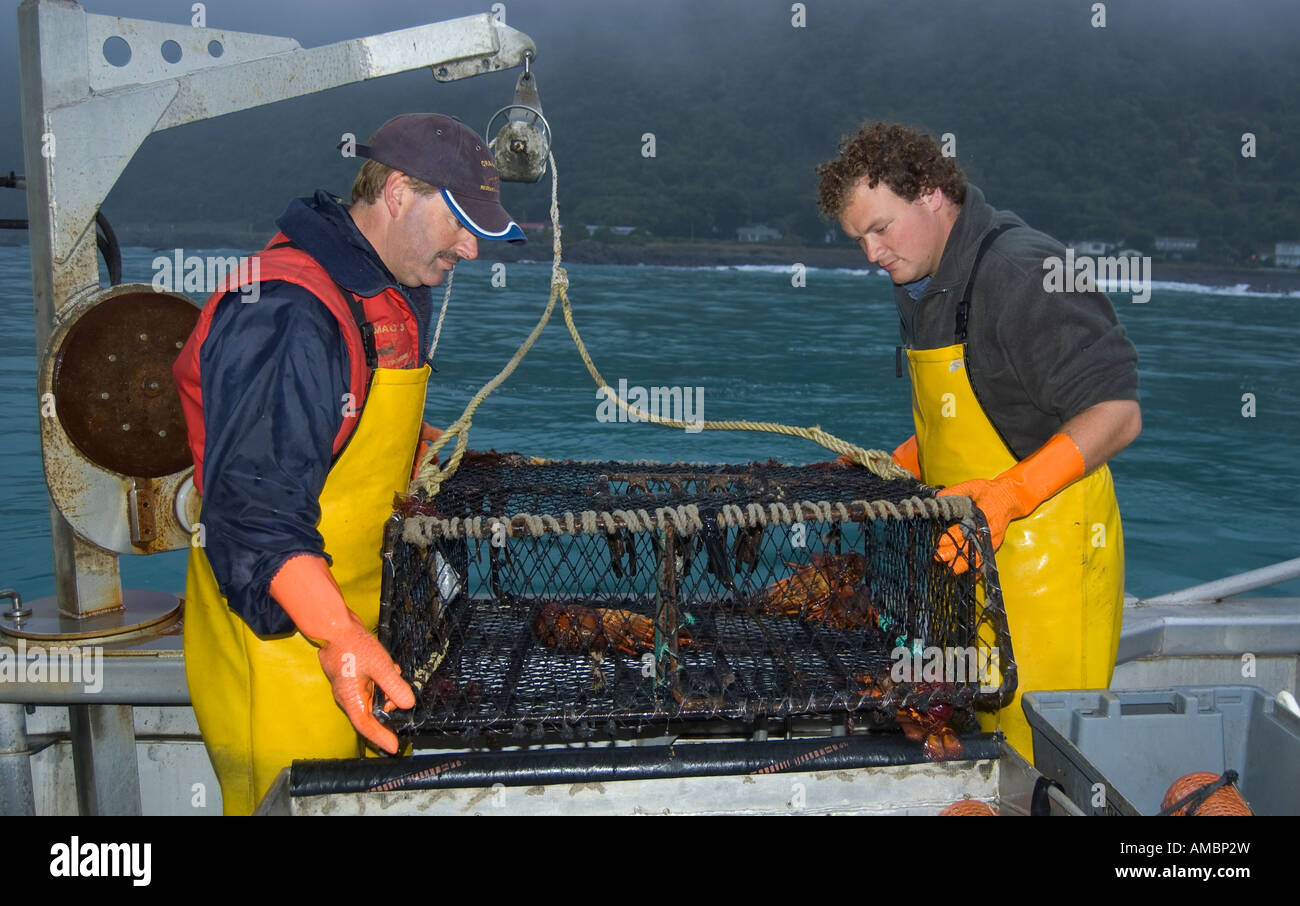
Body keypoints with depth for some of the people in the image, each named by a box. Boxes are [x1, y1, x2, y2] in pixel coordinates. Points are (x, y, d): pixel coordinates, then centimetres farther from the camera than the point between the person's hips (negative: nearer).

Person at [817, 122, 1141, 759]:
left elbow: (1116, 414, -20)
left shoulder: (1023, 271, -16)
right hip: (969, 549, 8)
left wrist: (1007, 494, -28)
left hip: (1045, 546, -8)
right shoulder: (922, 283, 13)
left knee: (1038, 752, -4)